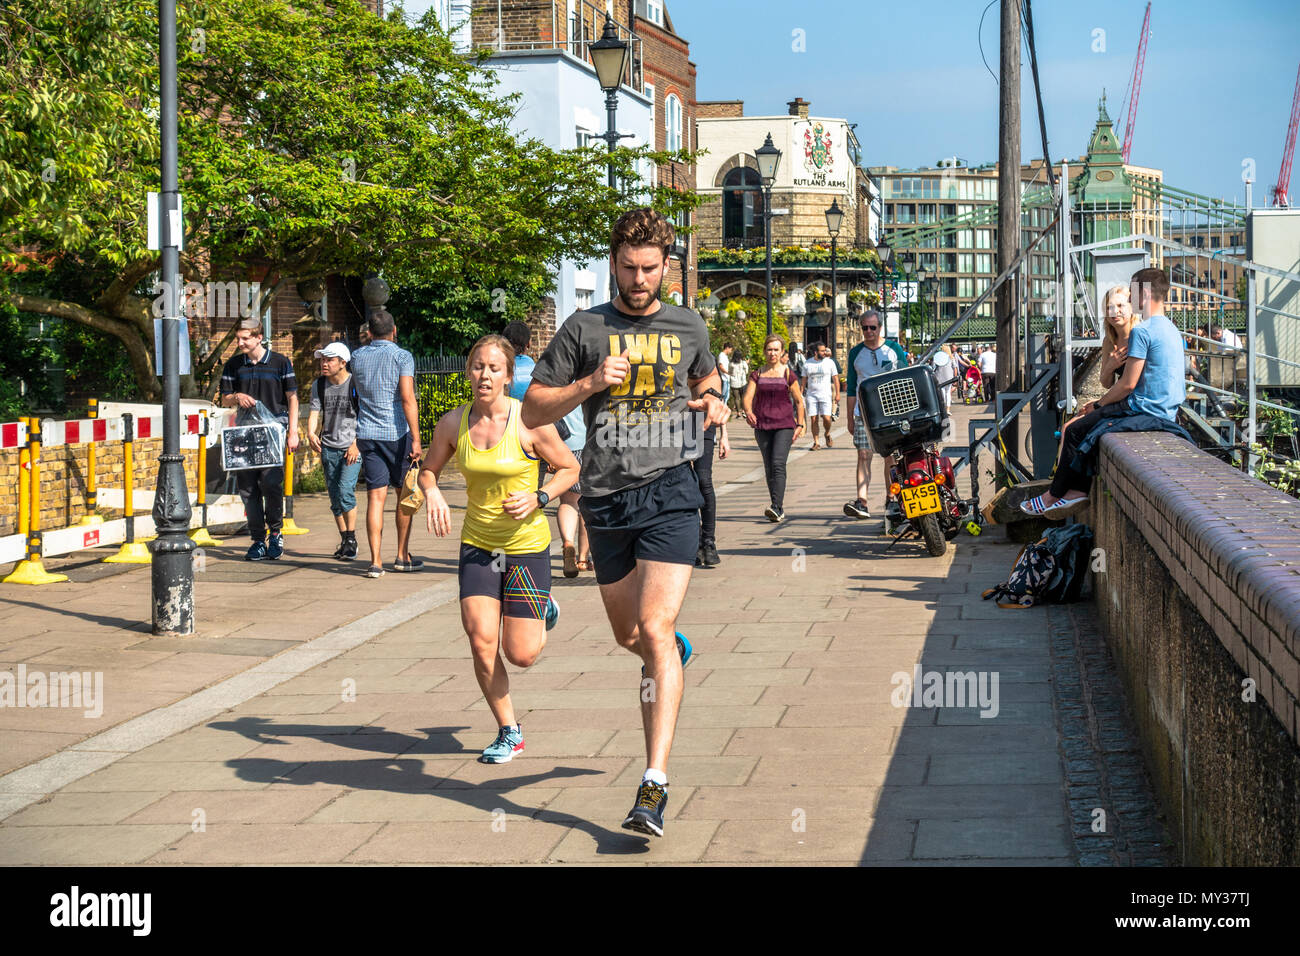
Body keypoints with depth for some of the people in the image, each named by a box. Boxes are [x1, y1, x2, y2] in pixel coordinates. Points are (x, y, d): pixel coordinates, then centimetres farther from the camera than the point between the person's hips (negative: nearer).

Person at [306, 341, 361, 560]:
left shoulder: (356, 385, -8)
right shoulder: (319, 385, 6)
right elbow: (314, 412, 2)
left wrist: (357, 443, -16)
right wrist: (311, 433, -18)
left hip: (352, 447, -5)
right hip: (328, 448, 5)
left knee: (345, 491, -17)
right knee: (334, 497, 7)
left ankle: (351, 539, -6)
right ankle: (344, 541, 19)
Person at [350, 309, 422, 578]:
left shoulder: (357, 357, 8)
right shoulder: (402, 356, -6)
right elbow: (407, 399, -16)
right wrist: (416, 440, -18)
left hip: (367, 434, 3)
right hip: (397, 432, -3)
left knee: (375, 497, 0)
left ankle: (375, 561, -7)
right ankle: (402, 556, 17)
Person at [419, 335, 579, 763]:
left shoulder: (530, 422, -14)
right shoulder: (453, 423, -4)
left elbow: (570, 468, -1)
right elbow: (428, 470, 11)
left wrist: (537, 497, -17)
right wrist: (432, 494, -11)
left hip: (527, 546, -3)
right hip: (477, 545, 3)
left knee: (521, 655, -2)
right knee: (481, 644, -10)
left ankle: (542, 612, 36)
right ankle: (508, 732, 12)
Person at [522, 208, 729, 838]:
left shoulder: (688, 327, 10)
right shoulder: (585, 329, 4)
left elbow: (706, 376, 31)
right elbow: (533, 411, 2)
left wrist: (713, 403, 8)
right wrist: (589, 384, -14)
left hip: (670, 489, -2)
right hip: (606, 497, 2)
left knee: (654, 631, -16)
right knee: (628, 635, 15)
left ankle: (655, 784, -18)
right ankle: (672, 650, 54)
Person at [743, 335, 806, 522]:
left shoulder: (788, 374, 3)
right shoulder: (757, 375, 9)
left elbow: (799, 401, 9)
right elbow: (748, 397, -1)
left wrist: (800, 425, 4)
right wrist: (748, 412, -22)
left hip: (784, 424, -4)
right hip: (762, 425, 4)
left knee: (778, 464, -18)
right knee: (768, 468, 6)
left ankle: (776, 507, -26)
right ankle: (779, 508, 16)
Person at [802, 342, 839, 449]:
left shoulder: (830, 362, 2)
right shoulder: (808, 364, 6)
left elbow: (835, 379, 5)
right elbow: (804, 380, 13)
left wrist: (837, 394, -1)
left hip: (825, 395, -1)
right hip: (811, 395, 1)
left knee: (826, 418, -11)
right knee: (813, 419, -2)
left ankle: (827, 434, 18)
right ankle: (815, 442, 6)